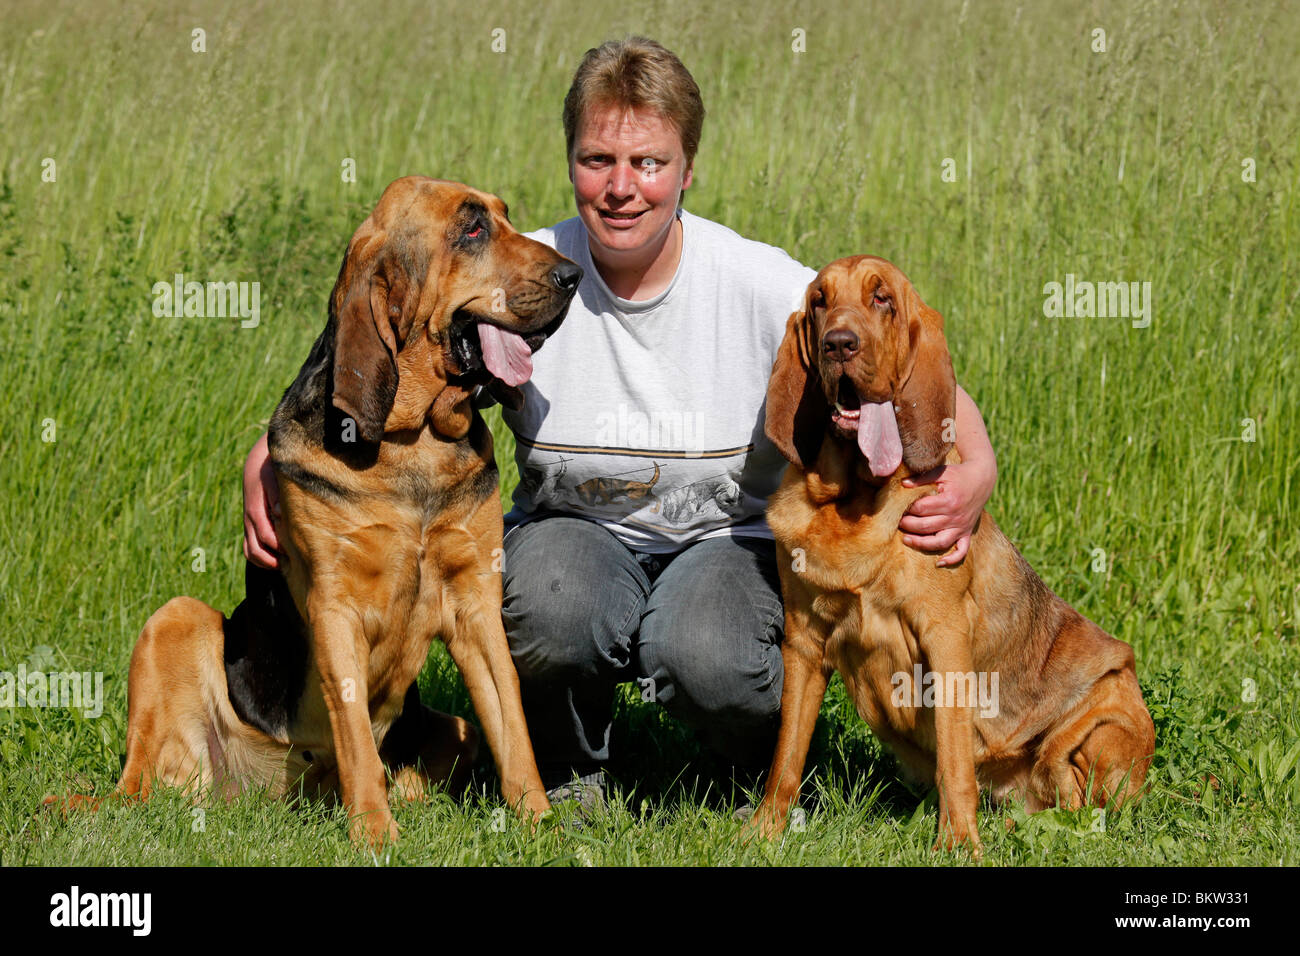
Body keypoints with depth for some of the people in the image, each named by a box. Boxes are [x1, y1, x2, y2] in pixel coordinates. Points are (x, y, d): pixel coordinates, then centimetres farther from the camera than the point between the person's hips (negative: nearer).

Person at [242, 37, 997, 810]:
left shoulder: (765, 287, -13)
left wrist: (973, 476, -32)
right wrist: (270, 457, -22)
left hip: (730, 537, -1)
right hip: (573, 529, 1)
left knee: (702, 657, -35)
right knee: (551, 607, -35)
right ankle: (569, 773, 0)